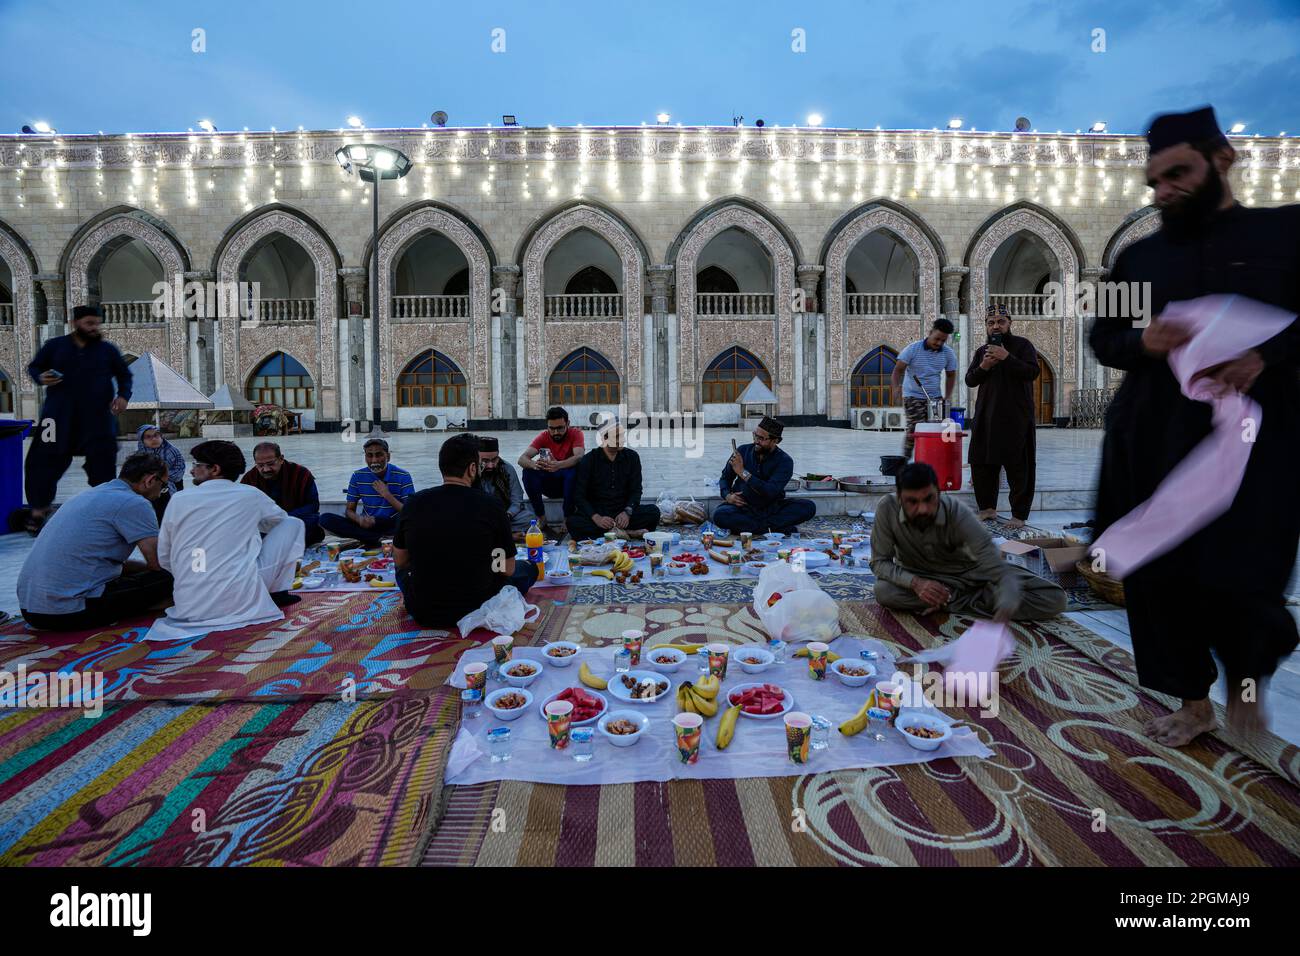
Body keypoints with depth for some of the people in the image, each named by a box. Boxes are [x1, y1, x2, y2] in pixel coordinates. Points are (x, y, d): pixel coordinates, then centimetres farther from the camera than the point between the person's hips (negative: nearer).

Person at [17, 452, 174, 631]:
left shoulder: (94, 493, 18)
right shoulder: (134, 503, -11)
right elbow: (160, 563, -11)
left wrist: (147, 567, 24)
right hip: (71, 612, -10)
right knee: (166, 579, -10)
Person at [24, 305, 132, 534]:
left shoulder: (108, 349, 7)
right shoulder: (55, 346, 7)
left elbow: (124, 376, 15)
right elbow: (33, 367, 15)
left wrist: (123, 396, -3)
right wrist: (40, 377, -7)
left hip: (98, 417, 0)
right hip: (60, 416, 0)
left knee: (102, 462, 2)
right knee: (46, 460, 1)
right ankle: (38, 510, 13)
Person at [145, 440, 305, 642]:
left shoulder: (179, 499, 4)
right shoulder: (250, 495, 0)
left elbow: (164, 559, 11)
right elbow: (280, 519, 22)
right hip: (240, 602, -4)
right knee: (292, 525, 10)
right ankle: (277, 593, 9)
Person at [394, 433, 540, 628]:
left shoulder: (413, 503, -7)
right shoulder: (491, 506, -16)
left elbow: (399, 561, 8)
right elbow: (508, 569, -6)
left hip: (422, 613, 3)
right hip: (477, 612, -3)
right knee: (529, 567, 18)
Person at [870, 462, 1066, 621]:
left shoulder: (958, 514, -30)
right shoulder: (887, 508, -26)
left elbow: (999, 570, -35)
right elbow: (880, 562, -18)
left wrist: (1004, 612, -56)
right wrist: (915, 583, -38)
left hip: (969, 570, 1)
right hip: (919, 577, 0)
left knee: (1054, 600, -16)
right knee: (883, 591, -33)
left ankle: (948, 601, -15)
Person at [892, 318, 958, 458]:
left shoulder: (949, 354, 2)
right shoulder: (913, 349, -9)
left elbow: (950, 375, 14)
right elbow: (898, 369, -9)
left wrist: (948, 396, 3)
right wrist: (896, 388, -27)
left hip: (935, 398, 4)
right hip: (913, 396, -4)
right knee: (915, 429, -14)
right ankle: (905, 458, 0)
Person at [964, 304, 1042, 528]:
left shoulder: (1022, 345, 2)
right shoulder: (982, 351, 16)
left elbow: (1032, 372, -13)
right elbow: (970, 381, 10)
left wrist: (1006, 357, -20)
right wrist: (983, 366, -9)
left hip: (1016, 418, -5)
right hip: (986, 417, 5)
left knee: (1018, 467, -3)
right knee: (981, 463, 7)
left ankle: (1019, 515, 4)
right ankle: (987, 508, 22)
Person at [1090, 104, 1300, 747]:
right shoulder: (1139, 256, 13)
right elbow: (1101, 338, 13)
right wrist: (1141, 341, -8)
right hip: (1150, 441, 3)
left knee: (1239, 578, -6)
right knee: (1155, 575, 5)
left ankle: (1246, 674, 29)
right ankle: (1193, 700, 25)